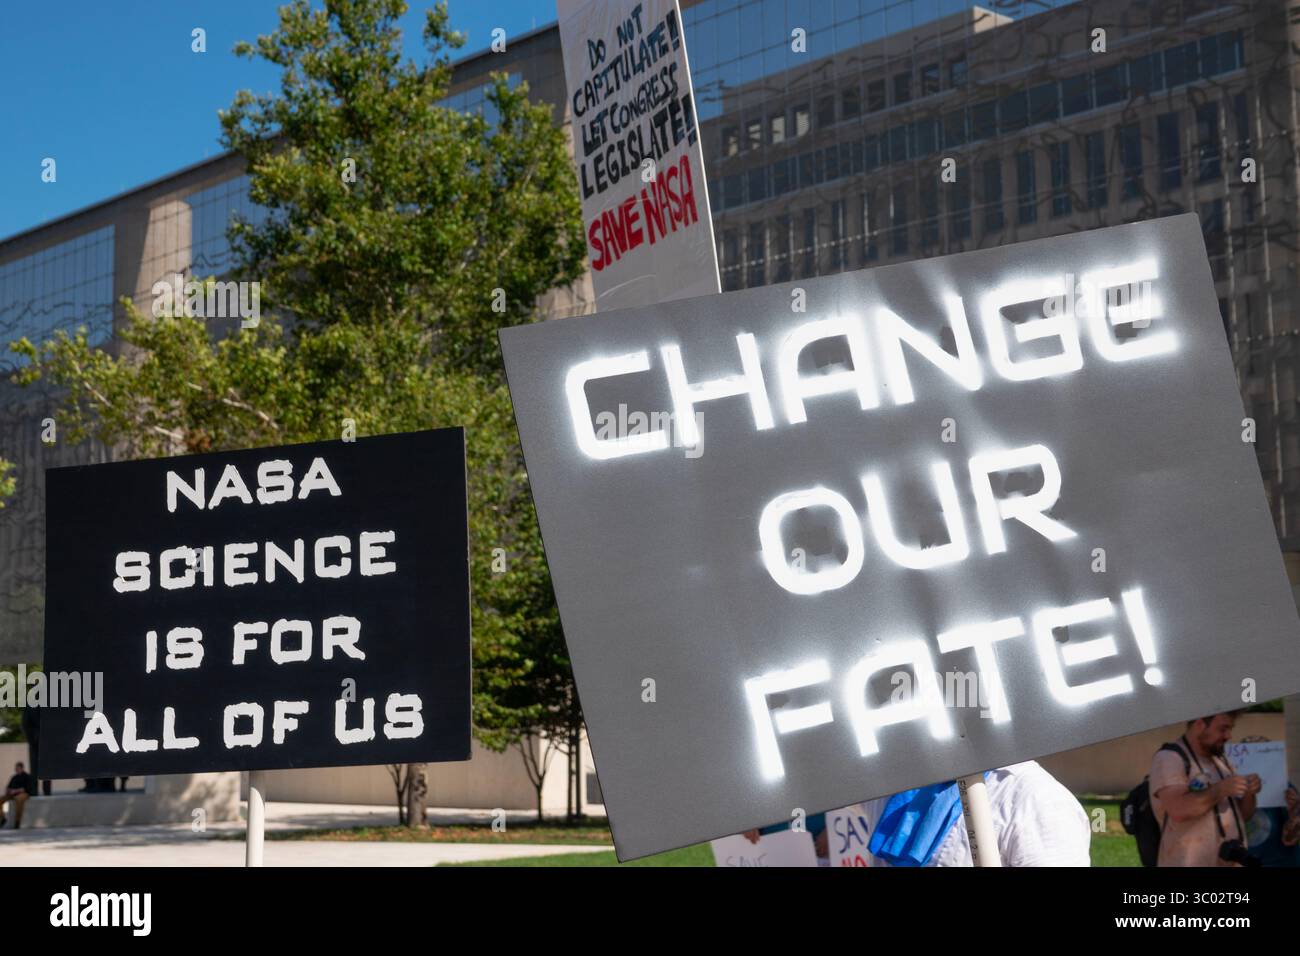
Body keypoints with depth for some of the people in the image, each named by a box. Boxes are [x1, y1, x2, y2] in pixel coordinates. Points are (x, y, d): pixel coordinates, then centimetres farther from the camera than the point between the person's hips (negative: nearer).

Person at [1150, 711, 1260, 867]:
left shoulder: (1221, 761, 18)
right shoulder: (1169, 758, -7)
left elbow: (1242, 815, 21)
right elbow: (1178, 810, -23)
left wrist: (1249, 794, 0)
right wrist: (1220, 790, -15)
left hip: (1232, 863, 8)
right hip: (1191, 863, -8)